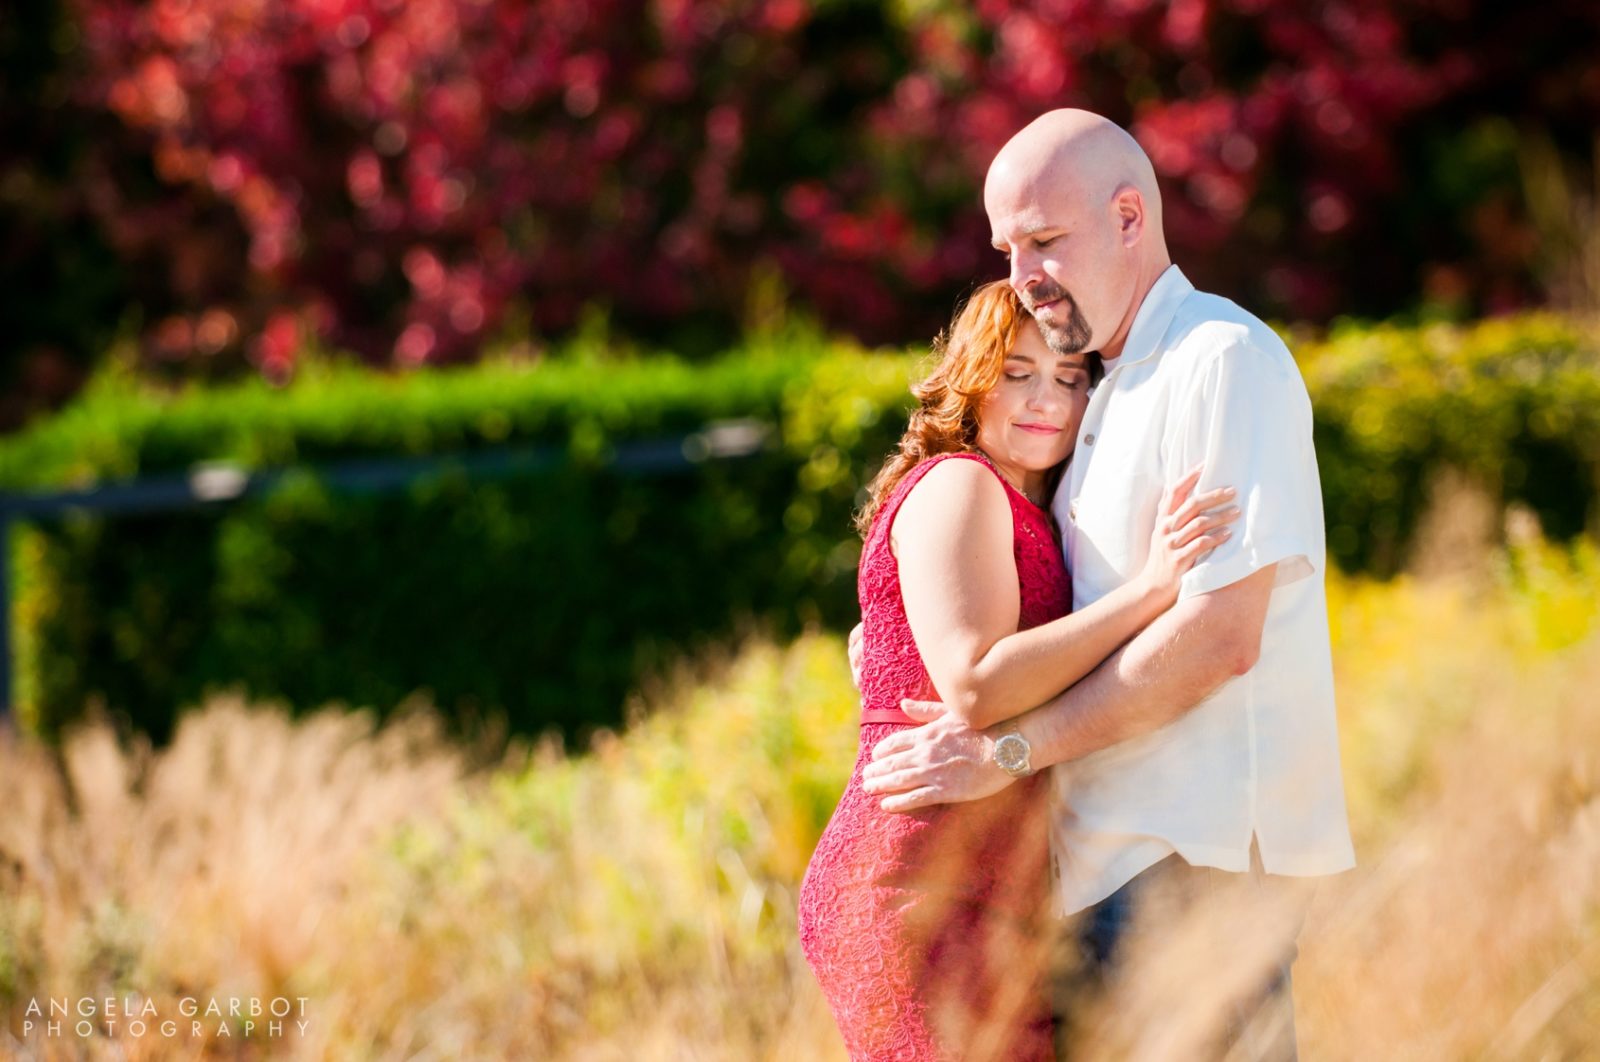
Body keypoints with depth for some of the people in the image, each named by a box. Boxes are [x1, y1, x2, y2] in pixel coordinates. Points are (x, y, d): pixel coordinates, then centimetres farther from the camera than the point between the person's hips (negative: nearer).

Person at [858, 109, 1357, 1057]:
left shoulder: (1223, 358, -10)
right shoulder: (1120, 391, 21)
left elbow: (1218, 637, -18)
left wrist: (1004, 750, -16)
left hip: (1200, 850, -9)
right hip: (1126, 852, 9)